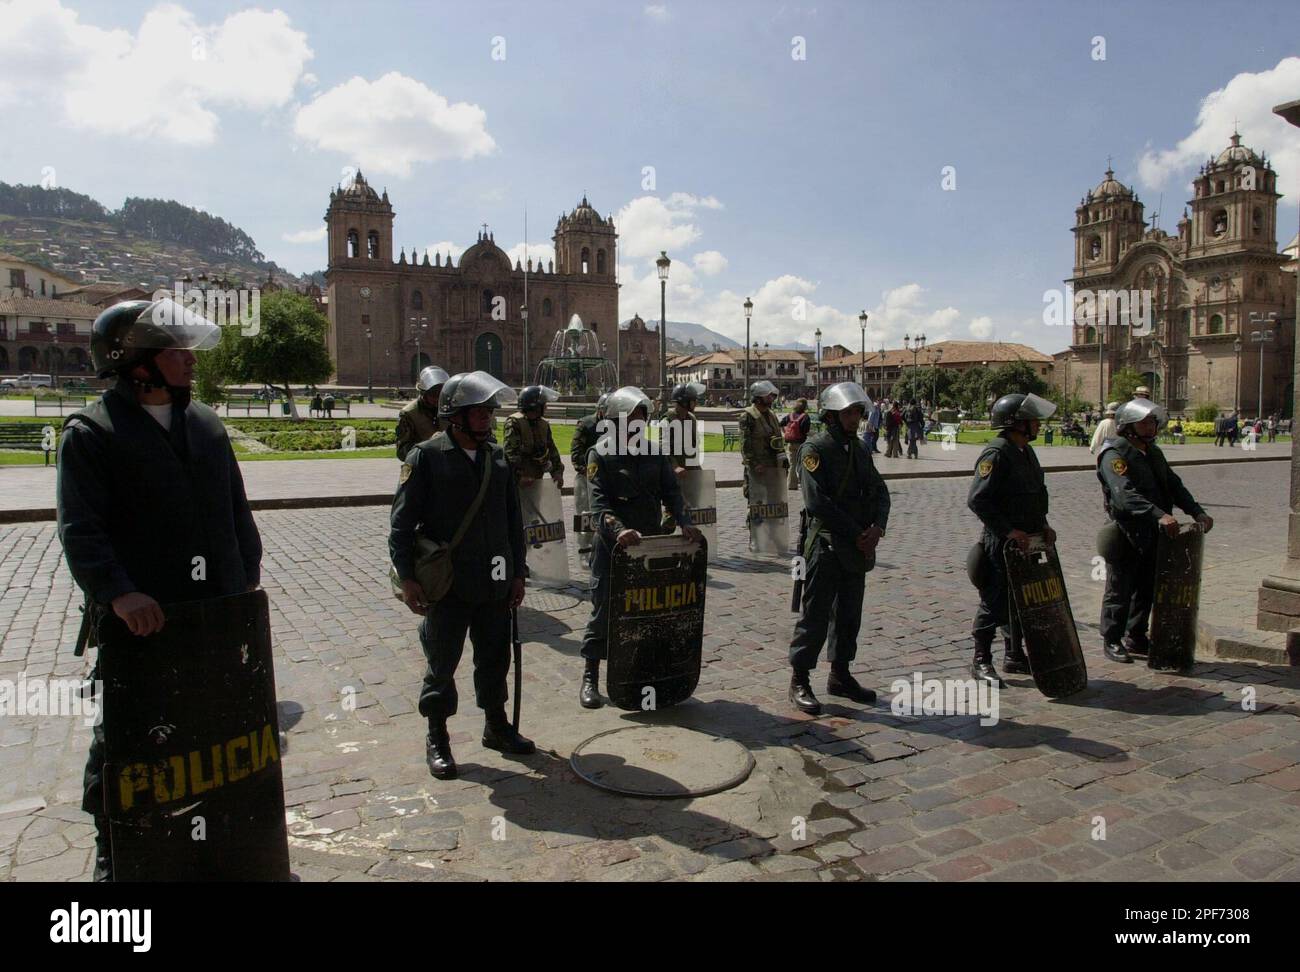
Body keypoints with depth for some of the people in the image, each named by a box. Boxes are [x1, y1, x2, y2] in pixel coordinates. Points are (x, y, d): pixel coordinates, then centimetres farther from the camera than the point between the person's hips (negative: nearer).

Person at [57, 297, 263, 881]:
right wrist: (118, 591, -29)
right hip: (138, 617, -5)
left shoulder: (205, 423, 10)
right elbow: (81, 530, -16)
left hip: (217, 612, 6)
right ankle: (114, 851, 29)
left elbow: (237, 512, 14)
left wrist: (247, 579, 9)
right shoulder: (90, 432, -7)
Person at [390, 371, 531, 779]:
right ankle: (437, 738, 25)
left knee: (495, 656, 15)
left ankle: (496, 725, 34)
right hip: (447, 584, -4)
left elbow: (514, 520, 12)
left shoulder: (497, 456, 6)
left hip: (495, 582, 5)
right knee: (442, 661, 8)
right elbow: (402, 522, -9)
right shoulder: (426, 456, -9)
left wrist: (518, 572, 11)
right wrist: (407, 577, -13)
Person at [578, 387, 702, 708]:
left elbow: (671, 492, 6)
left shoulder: (654, 453, 9)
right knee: (604, 609, 0)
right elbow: (599, 503, -15)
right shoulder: (600, 454, -5)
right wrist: (618, 530, -31)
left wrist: (684, 523, -11)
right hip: (613, 545, -4)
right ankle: (590, 678, 13)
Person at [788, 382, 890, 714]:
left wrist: (877, 527, -8)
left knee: (849, 614, 14)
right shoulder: (815, 448, -11)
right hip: (825, 545, -7)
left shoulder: (860, 449, 12)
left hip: (857, 547, 7)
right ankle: (799, 681, 8)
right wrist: (857, 533, -16)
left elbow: (879, 491, 11)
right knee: (815, 615, -3)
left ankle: (840, 675, 28)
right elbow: (818, 502, -19)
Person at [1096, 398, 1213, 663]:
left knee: (1146, 589, 15)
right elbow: (1125, 495, -28)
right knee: (1119, 591, 2)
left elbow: (1174, 485, 15)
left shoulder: (1153, 453, 14)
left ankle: (1136, 638, 28)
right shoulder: (1115, 454, -15)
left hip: (1151, 535, 8)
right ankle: (1111, 641, 13)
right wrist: (1159, 515, -37)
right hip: (1125, 534, -8)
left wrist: (1197, 512, 1)